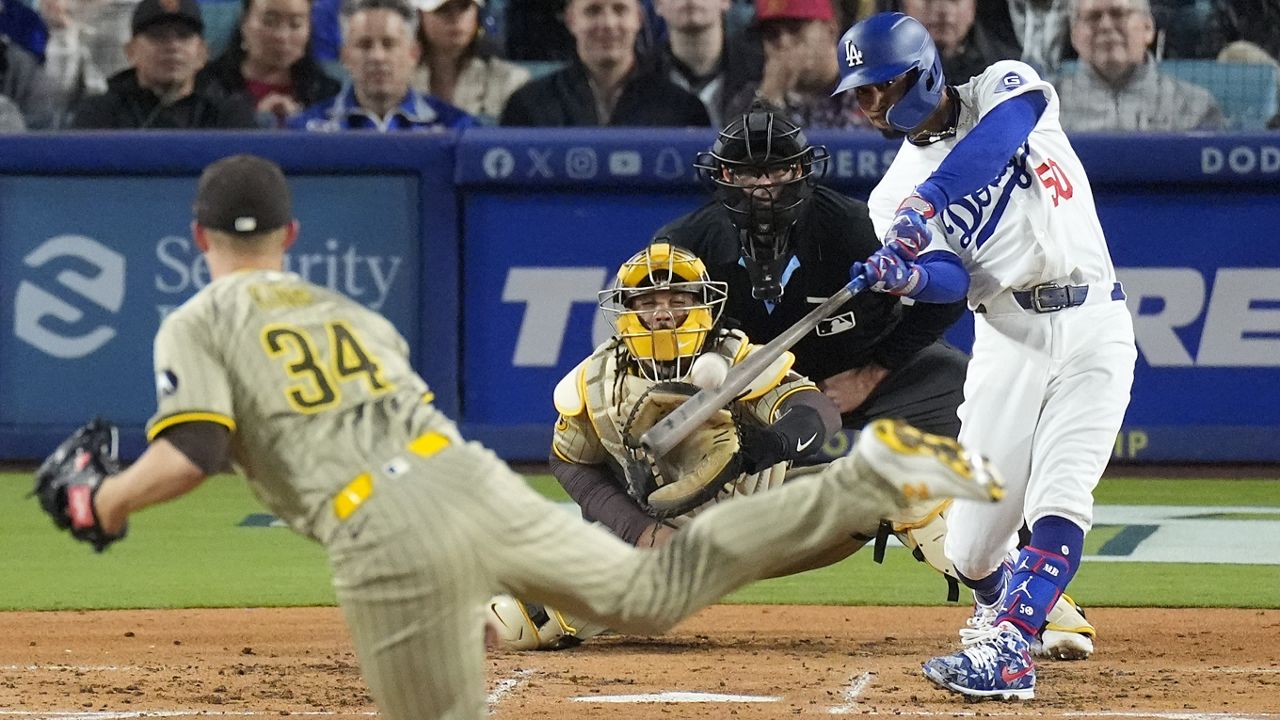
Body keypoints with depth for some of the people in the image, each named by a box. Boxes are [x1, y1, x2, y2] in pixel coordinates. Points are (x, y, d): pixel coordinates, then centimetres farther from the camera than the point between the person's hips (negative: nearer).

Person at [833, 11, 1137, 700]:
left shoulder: (1004, 87, 2)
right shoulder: (896, 192, 7)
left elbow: (997, 136, -23)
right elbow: (951, 279, -9)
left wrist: (929, 199, -37)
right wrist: (907, 277, -32)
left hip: (1092, 325, -3)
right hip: (1008, 337, 3)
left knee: (1058, 502, -19)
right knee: (970, 543, -1)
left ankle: (1006, 651, -24)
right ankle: (997, 604, 31)